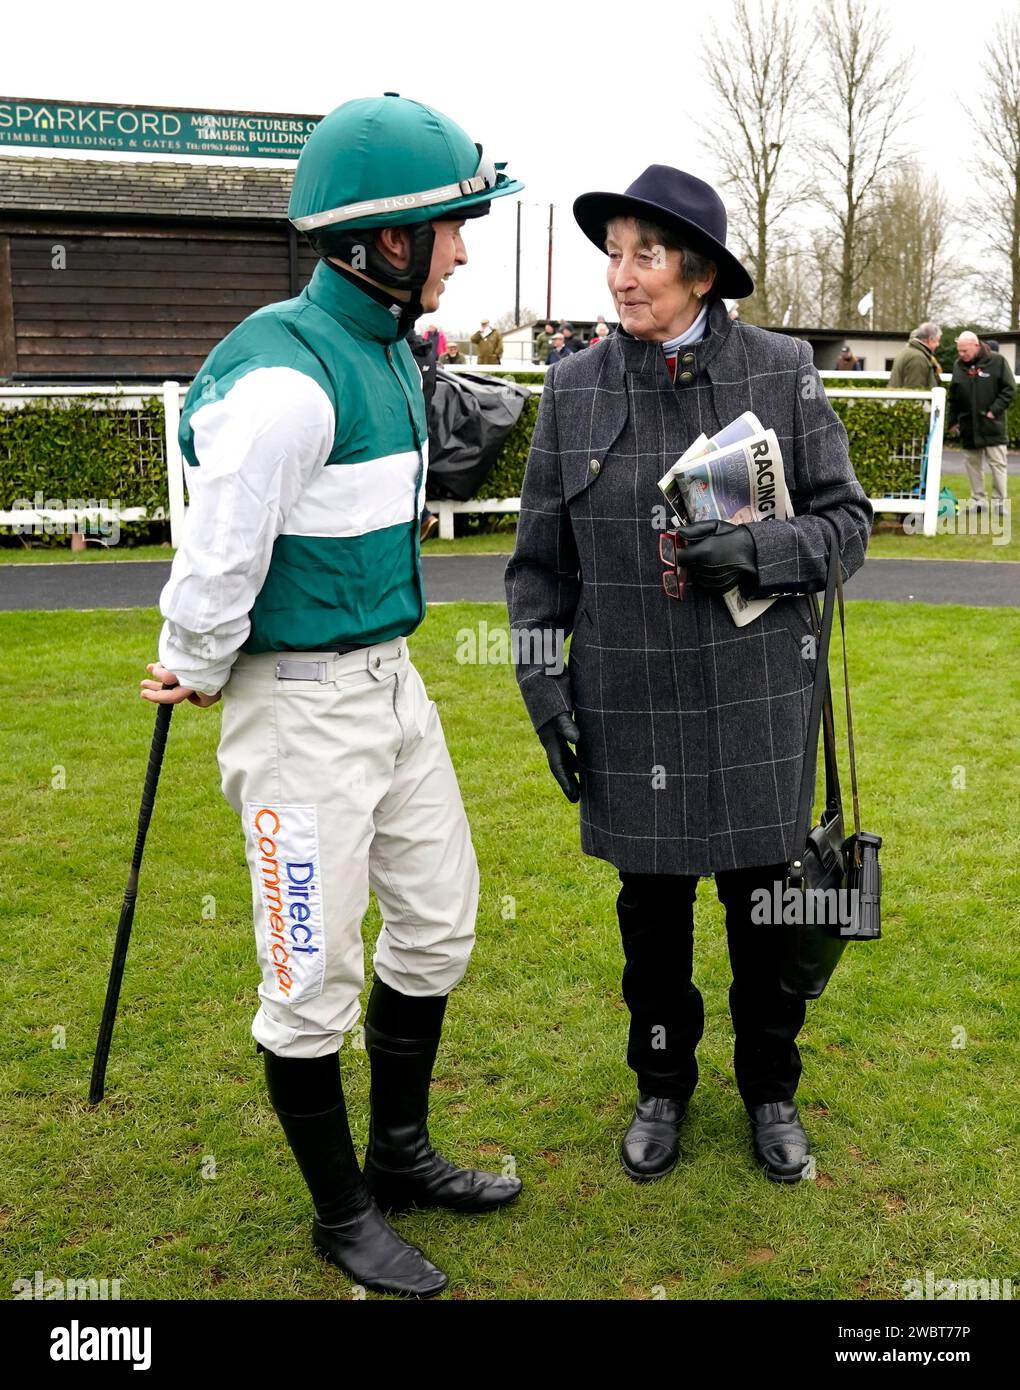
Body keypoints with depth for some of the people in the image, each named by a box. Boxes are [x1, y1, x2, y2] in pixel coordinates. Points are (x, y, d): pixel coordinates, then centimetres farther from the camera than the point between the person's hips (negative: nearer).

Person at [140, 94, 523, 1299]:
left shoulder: (390, 351, 8)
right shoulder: (288, 377, -23)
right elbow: (218, 556, -20)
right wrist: (199, 672, -1)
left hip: (389, 677, 10)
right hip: (300, 702, -9)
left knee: (437, 918, 17)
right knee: (315, 974, 5)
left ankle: (401, 1157, 37)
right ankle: (340, 1213, 26)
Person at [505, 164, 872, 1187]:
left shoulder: (783, 373, -4)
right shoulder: (574, 389, -1)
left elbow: (846, 520, -1)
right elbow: (540, 559, 3)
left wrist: (759, 552, -21)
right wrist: (543, 688, -2)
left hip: (756, 700, 0)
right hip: (630, 712, 1)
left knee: (765, 903, 12)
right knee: (652, 907, 14)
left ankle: (771, 1090, 36)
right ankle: (662, 1086, 38)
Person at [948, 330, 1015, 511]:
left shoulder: (997, 361, -5)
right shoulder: (958, 365, 6)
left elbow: (1009, 389, -5)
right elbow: (953, 396, 12)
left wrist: (995, 410, -13)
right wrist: (952, 421, 9)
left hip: (992, 424, -4)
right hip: (968, 425, 4)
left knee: (997, 463, -1)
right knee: (972, 463, 7)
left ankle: (1001, 501, 5)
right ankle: (978, 500, 16)